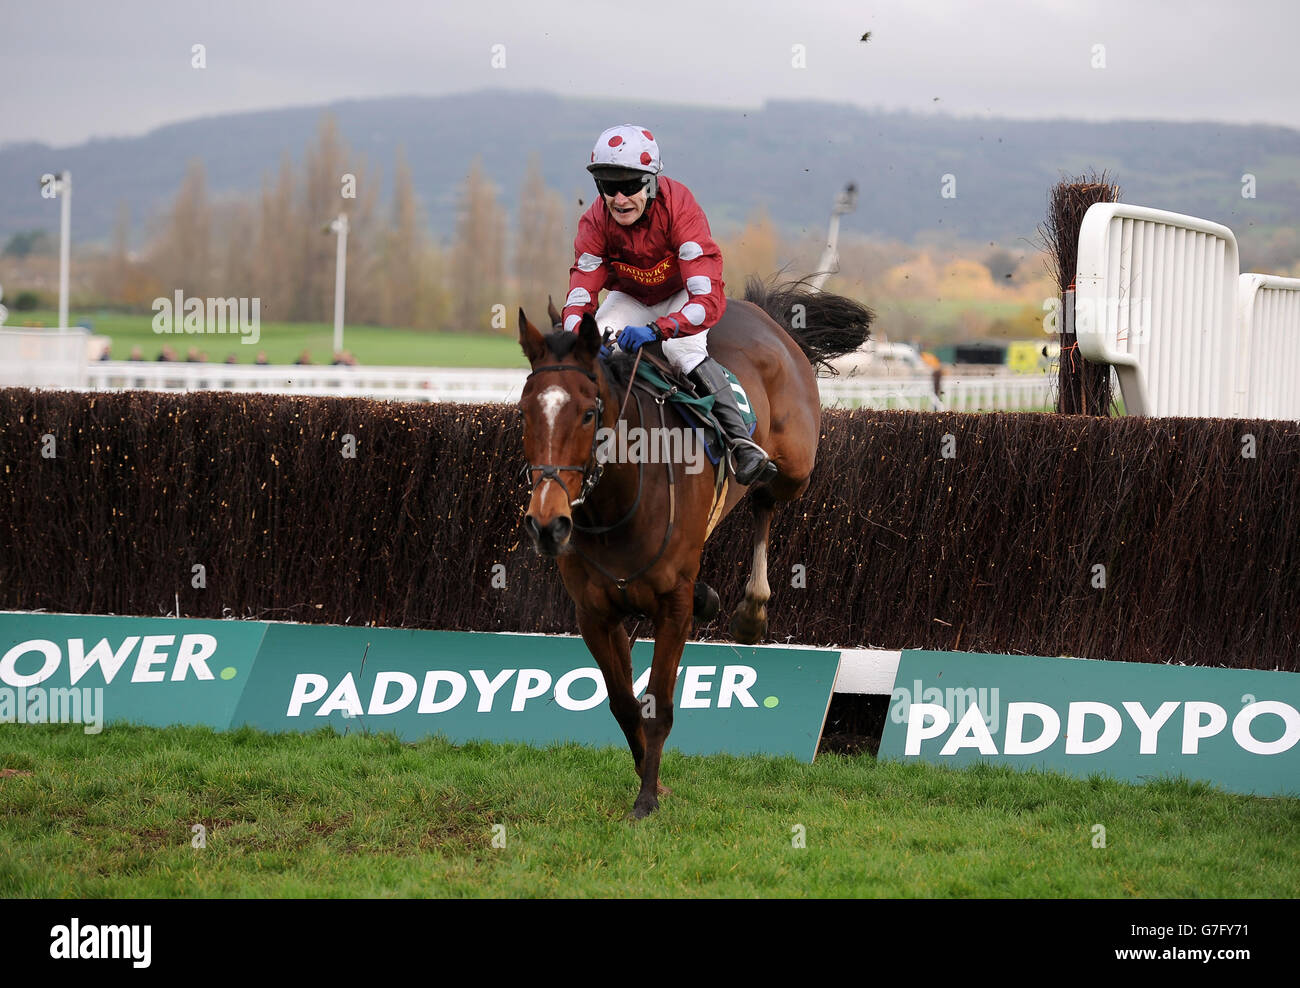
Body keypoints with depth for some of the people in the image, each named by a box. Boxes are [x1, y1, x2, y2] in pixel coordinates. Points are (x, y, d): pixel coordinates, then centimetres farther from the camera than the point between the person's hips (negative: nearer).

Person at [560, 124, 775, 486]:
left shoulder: (679, 208, -35)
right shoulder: (595, 223, -23)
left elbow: (708, 300, -42)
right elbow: (578, 300, -25)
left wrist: (656, 330, -57)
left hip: (682, 295, -3)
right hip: (630, 299, 3)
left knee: (682, 348, -34)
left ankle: (742, 443, -34)